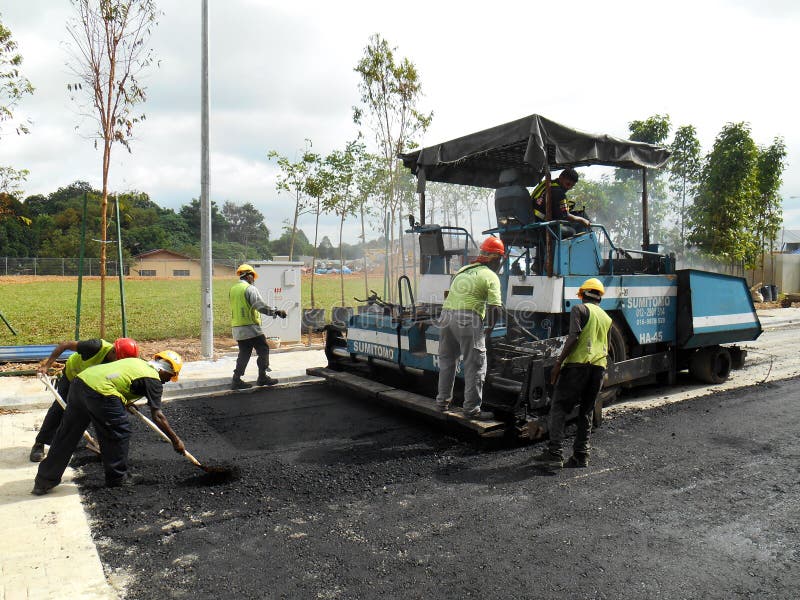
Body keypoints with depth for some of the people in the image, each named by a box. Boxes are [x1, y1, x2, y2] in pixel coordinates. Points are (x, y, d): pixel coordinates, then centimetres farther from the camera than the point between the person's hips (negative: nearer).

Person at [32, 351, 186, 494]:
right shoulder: (153, 380, 3)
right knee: (119, 433, 9)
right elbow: (157, 416, 1)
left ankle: (43, 482, 26)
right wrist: (176, 440, 7)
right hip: (100, 390, -8)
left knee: (66, 436, 17)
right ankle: (117, 478, 21)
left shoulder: (138, 362, 25)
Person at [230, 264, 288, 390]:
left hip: (237, 328, 8)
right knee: (263, 351, 4)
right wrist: (276, 312, -16)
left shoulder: (232, 290, 13)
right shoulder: (250, 289, -11)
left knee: (244, 353, 13)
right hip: (251, 327, -8)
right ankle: (262, 377, 6)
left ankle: (237, 379, 10)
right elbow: (260, 306, -19)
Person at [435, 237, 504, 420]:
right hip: (468, 319, -7)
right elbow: (495, 308, -7)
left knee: (447, 360, 20)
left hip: (446, 315, 7)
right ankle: (471, 408, 5)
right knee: (475, 365, 2)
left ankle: (443, 401, 29)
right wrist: (490, 328, 7)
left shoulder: (462, 270, 24)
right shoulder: (491, 277, 3)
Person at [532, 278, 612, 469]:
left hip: (578, 363, -6)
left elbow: (573, 337, -12)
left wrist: (558, 363, -13)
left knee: (559, 408, -3)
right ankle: (581, 456, 11)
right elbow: (606, 347, 21)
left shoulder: (579, 309, 1)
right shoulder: (607, 317, 21)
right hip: (599, 367, 6)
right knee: (586, 412, 12)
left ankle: (554, 453, -11)